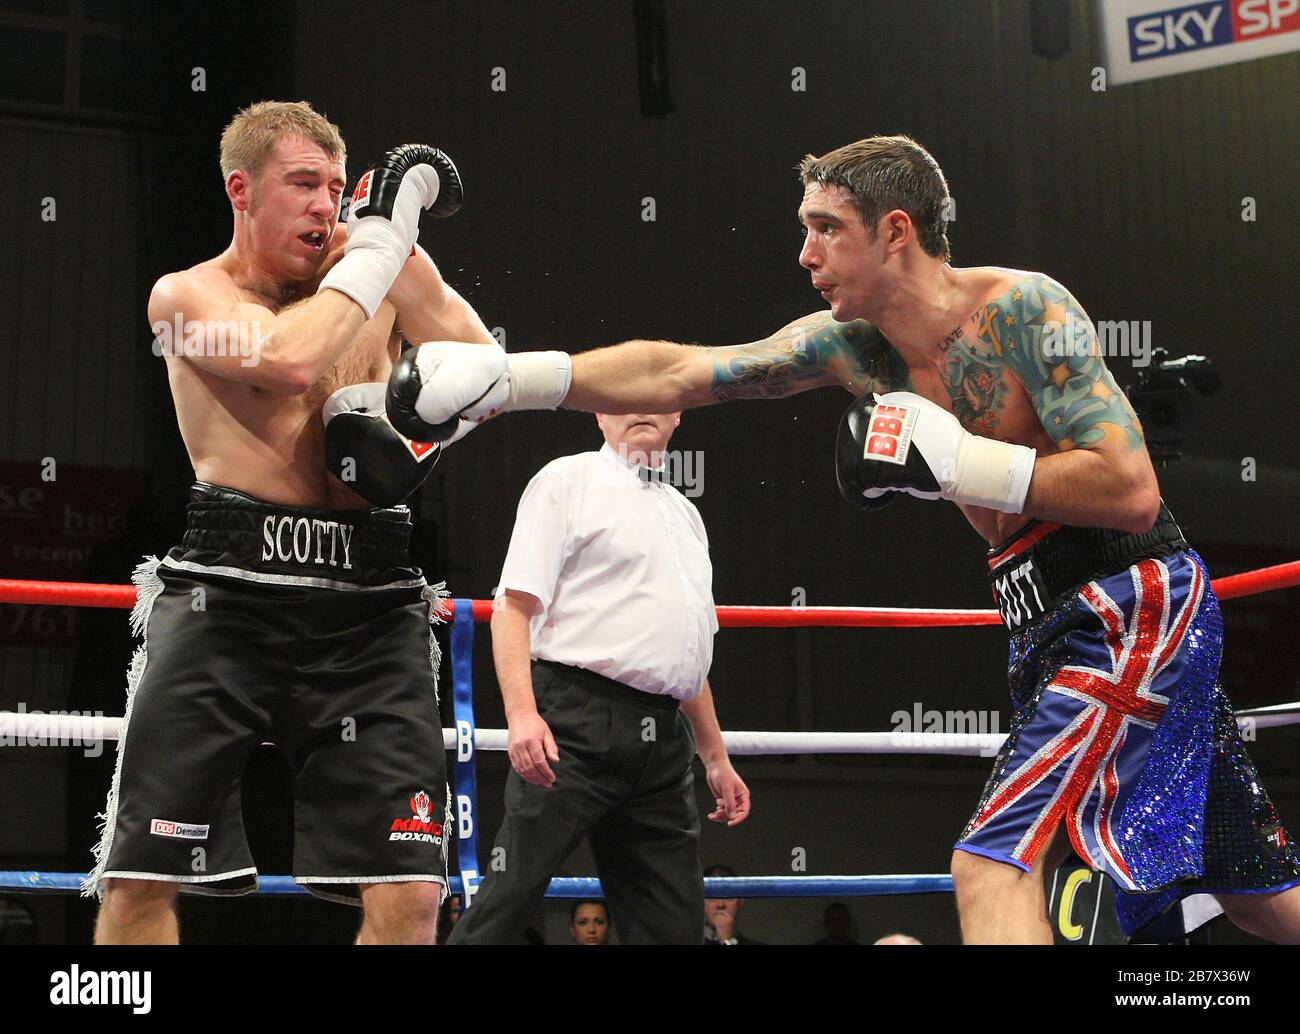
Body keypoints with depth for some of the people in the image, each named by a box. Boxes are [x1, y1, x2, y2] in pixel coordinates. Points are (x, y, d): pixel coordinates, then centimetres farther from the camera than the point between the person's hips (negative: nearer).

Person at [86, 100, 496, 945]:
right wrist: (381, 235, -11)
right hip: (228, 597, -2)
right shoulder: (186, 295, 1)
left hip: (367, 605, 2)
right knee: (138, 880, -2)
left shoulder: (377, 259, 9)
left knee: (409, 895, -5)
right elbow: (291, 362, -20)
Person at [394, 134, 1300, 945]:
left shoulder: (1022, 308, -16)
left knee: (995, 867, -19)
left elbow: (1131, 491, -23)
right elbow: (674, 373, 3)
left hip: (1134, 605, -8)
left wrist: (952, 459, -24)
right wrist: (511, 378, -4)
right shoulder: (853, 345, 4)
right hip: (1057, 626, 8)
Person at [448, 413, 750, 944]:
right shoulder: (568, 480, 3)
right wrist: (522, 712, -21)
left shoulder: (685, 513, 25)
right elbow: (514, 605, -7)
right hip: (577, 721, -7)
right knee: (509, 898, -12)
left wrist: (716, 758, 25)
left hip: (664, 739, 7)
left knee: (674, 922, 5)